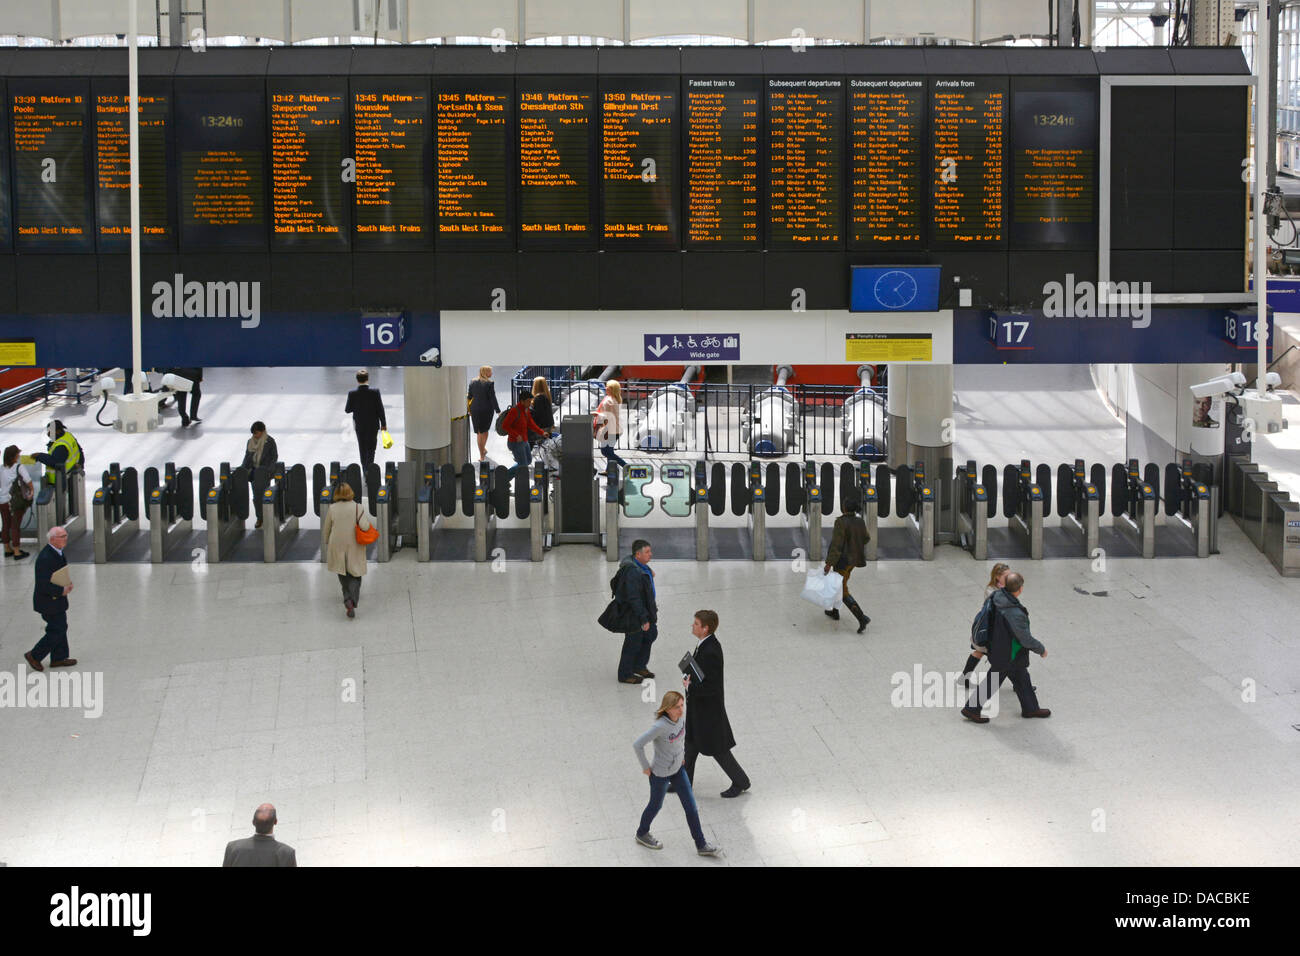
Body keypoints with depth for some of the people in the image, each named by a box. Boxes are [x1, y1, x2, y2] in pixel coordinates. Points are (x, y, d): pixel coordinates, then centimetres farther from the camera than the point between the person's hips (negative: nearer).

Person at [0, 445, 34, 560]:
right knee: (16, 527, 2)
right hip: (16, 501, -5)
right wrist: (32, 490, -6)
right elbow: (27, 479, -21)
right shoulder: (19, 467, -13)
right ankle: (17, 553, 7)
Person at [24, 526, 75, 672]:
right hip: (49, 602, -10)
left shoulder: (58, 552, 3)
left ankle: (58, 658, 31)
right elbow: (43, 585, -29)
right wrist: (62, 590, -20)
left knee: (61, 628, 18)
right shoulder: (45, 558, -28)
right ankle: (35, 656, 12)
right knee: (57, 631, -3)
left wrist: (68, 583, 1)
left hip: (57, 599, 10)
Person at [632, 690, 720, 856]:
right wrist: (646, 767, -17)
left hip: (678, 769, 6)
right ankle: (642, 833, 46)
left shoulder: (679, 718, -12)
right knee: (656, 805, 18)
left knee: (691, 807, 9)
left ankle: (701, 845, 21)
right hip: (660, 774, -6)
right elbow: (638, 745, -28)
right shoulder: (660, 726, -33)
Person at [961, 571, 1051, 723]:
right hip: (1006, 656, -8)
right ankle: (971, 709, 27)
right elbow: (1026, 640, -24)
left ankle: (1030, 708, 40)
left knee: (1022, 678, 23)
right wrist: (1041, 650, -7)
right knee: (991, 683, 11)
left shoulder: (998, 596, -14)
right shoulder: (1016, 614, -37)